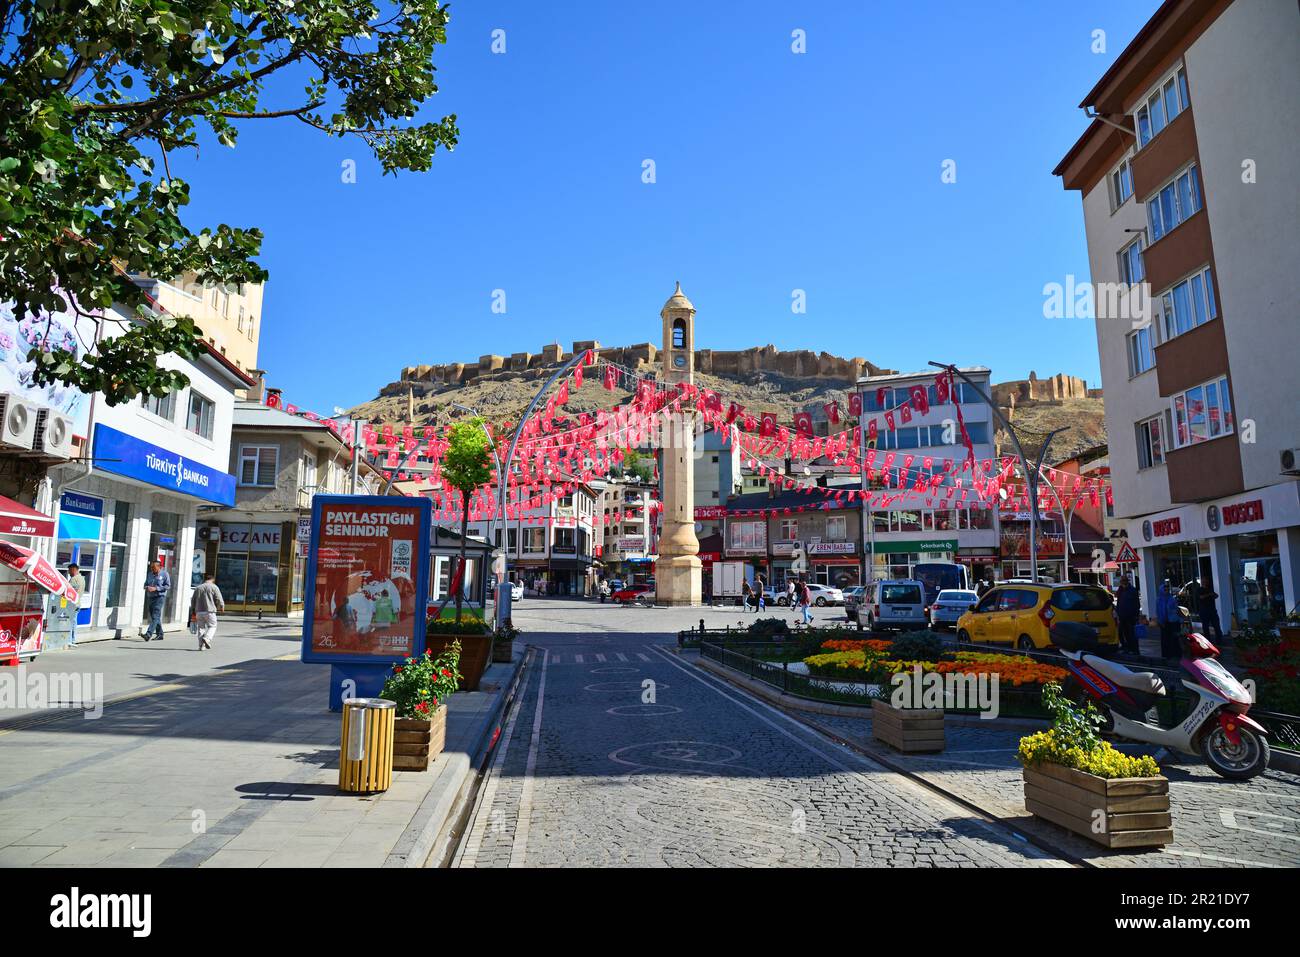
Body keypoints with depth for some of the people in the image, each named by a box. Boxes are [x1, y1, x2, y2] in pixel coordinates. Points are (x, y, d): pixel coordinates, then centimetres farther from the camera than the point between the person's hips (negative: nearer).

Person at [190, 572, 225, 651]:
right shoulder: (214, 587, -1)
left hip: (199, 612, 4)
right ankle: (207, 638, -20)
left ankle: (201, 646, 6)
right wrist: (222, 607, 12)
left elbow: (193, 601, 15)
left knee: (201, 628, 10)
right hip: (210, 611, -4)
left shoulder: (198, 588, 14)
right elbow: (219, 600, -6)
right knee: (212, 626, 4)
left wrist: (194, 612, 22)